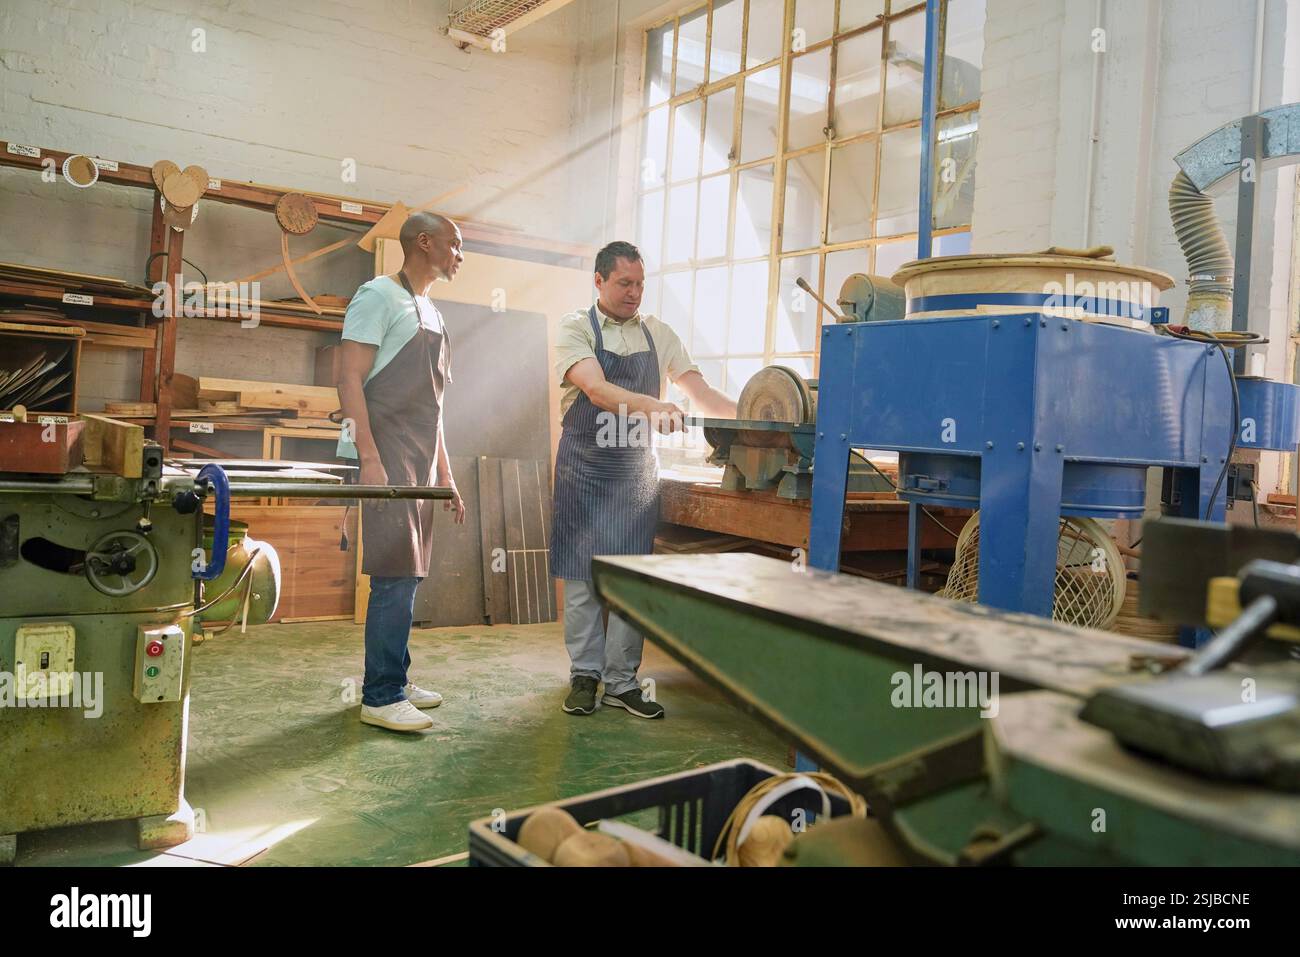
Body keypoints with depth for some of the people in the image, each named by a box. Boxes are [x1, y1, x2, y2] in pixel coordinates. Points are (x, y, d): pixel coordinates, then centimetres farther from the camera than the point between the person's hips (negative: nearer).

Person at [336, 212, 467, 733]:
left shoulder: (432, 313, 20)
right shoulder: (379, 295, -5)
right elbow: (349, 378, -13)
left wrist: (446, 475, 20)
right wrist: (369, 459, -22)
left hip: (420, 463, 9)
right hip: (386, 456, -8)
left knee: (407, 577, 11)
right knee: (395, 577, -10)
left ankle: (393, 681, 22)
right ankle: (381, 698, -1)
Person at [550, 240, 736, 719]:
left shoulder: (659, 334, 8)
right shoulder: (576, 329, -5)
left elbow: (700, 392, 3)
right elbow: (596, 390, -21)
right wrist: (653, 406, -38)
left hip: (637, 471, 3)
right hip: (585, 468, -3)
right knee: (582, 576, 3)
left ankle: (622, 682, 12)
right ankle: (585, 675, 15)